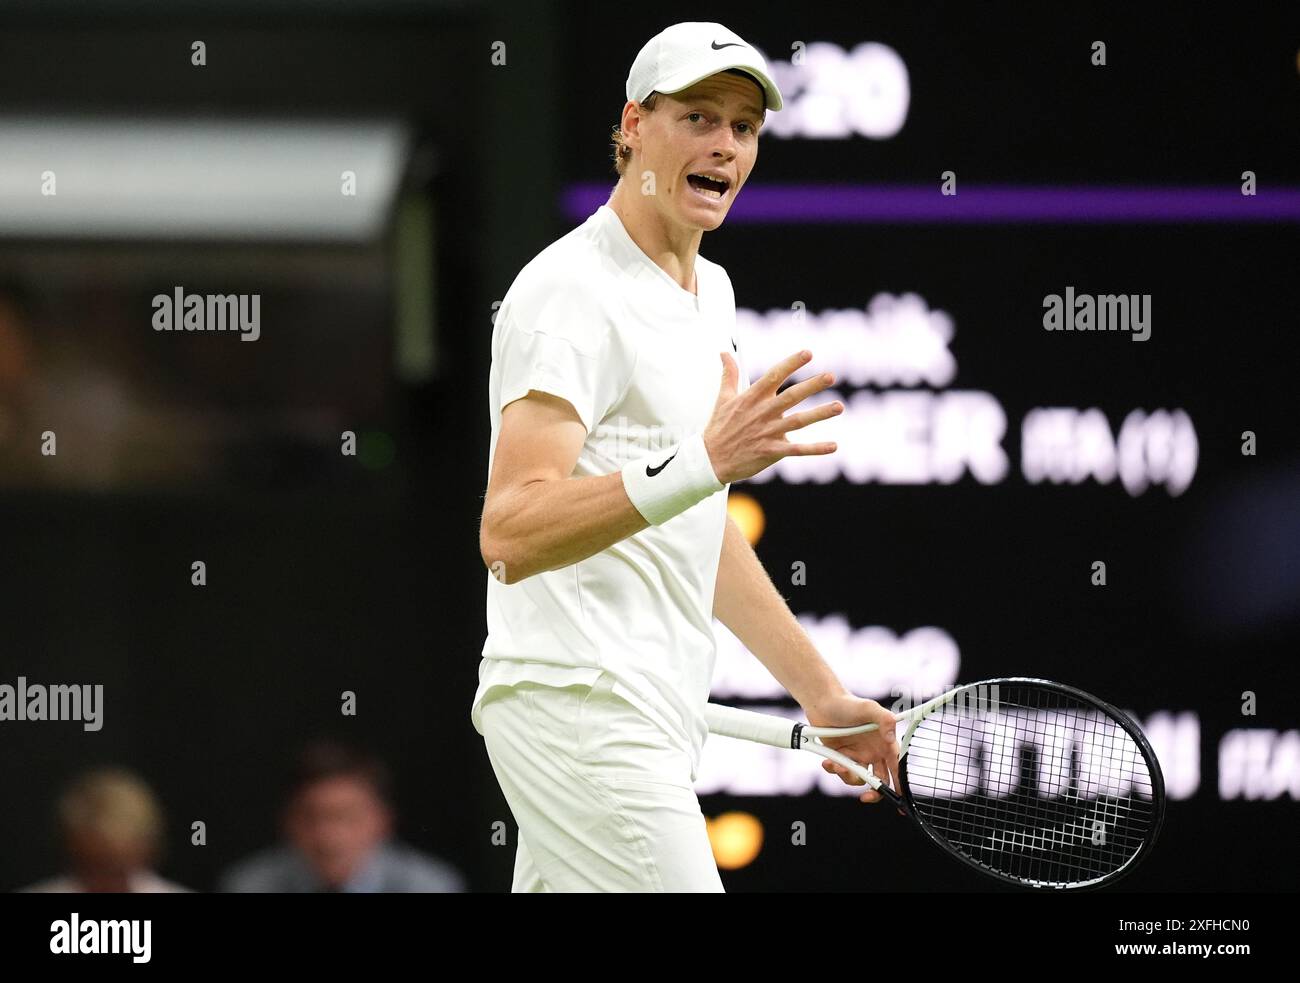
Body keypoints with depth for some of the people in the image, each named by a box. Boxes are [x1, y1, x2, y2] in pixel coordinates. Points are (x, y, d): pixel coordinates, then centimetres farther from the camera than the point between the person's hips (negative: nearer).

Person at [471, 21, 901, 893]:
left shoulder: (710, 291, 19)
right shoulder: (574, 293, -12)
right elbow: (510, 536, -24)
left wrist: (821, 693, 26)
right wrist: (703, 466, -34)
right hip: (581, 710, -10)